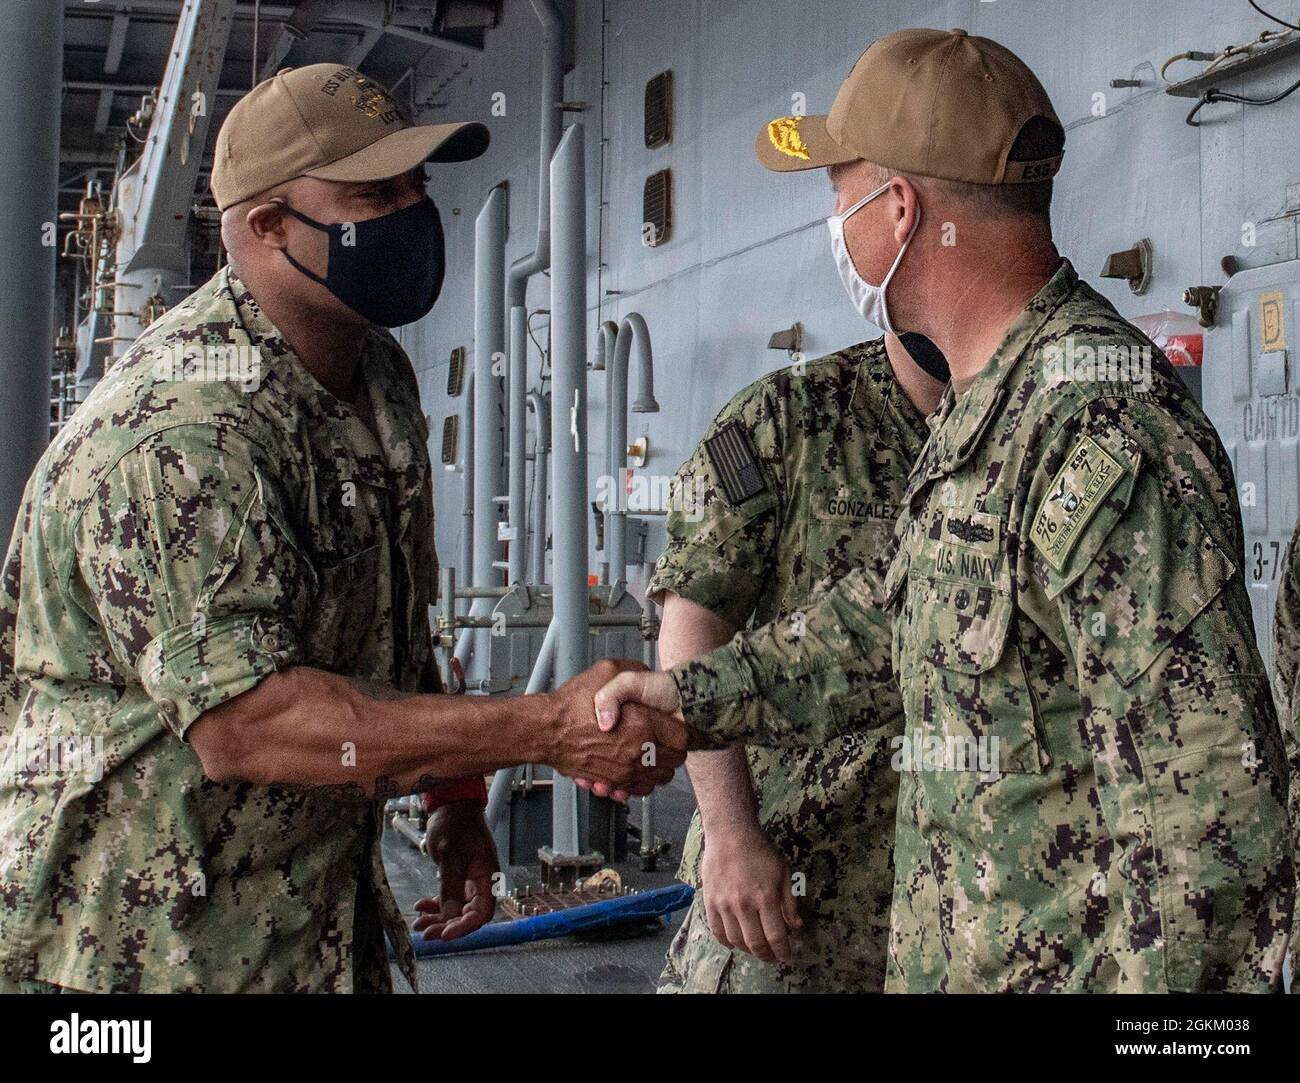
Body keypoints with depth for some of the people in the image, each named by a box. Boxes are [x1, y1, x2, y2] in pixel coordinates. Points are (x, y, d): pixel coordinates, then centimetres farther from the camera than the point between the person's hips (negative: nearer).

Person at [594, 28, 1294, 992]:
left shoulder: (1104, 440, -26)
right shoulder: (986, 410, 9)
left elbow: (1208, 821, -27)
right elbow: (894, 624, 19)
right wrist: (694, 696, 15)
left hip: (1074, 966, -9)